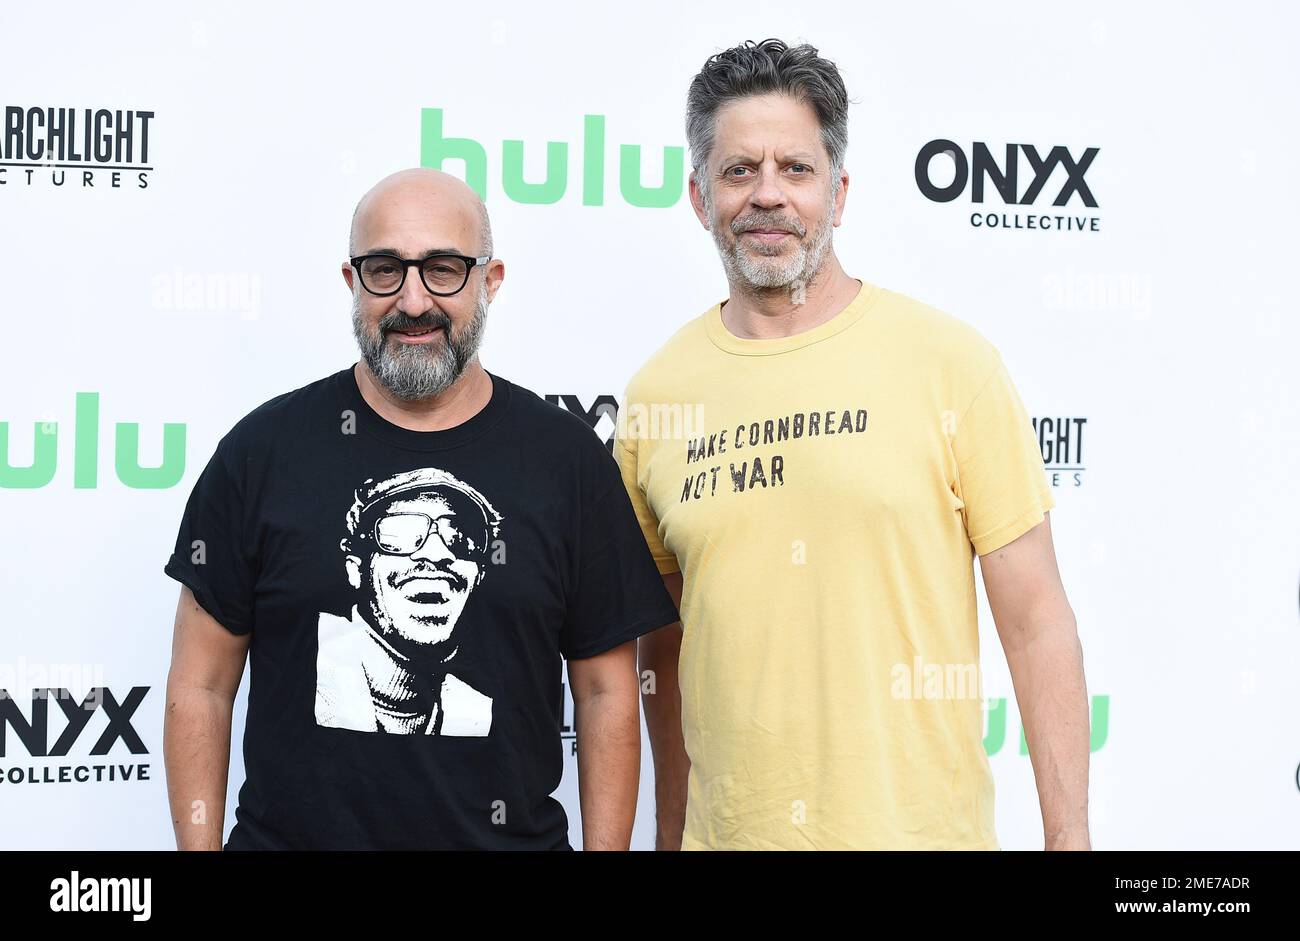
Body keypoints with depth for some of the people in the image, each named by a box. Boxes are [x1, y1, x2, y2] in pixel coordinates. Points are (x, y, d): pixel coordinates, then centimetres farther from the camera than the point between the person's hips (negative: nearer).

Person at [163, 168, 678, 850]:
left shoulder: (567, 459, -3)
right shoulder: (263, 450, -4)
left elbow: (605, 692, 1)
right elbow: (200, 686, -1)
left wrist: (606, 847, -4)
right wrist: (199, 847, -5)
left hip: (510, 836, 1)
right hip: (285, 834, 0)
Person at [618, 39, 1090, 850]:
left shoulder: (949, 359, -6)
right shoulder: (654, 396, 1)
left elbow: (1036, 622, -5)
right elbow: (663, 644, 10)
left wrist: (1069, 835, -7)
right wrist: (672, 834, 10)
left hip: (925, 828, -2)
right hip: (728, 831, 2)